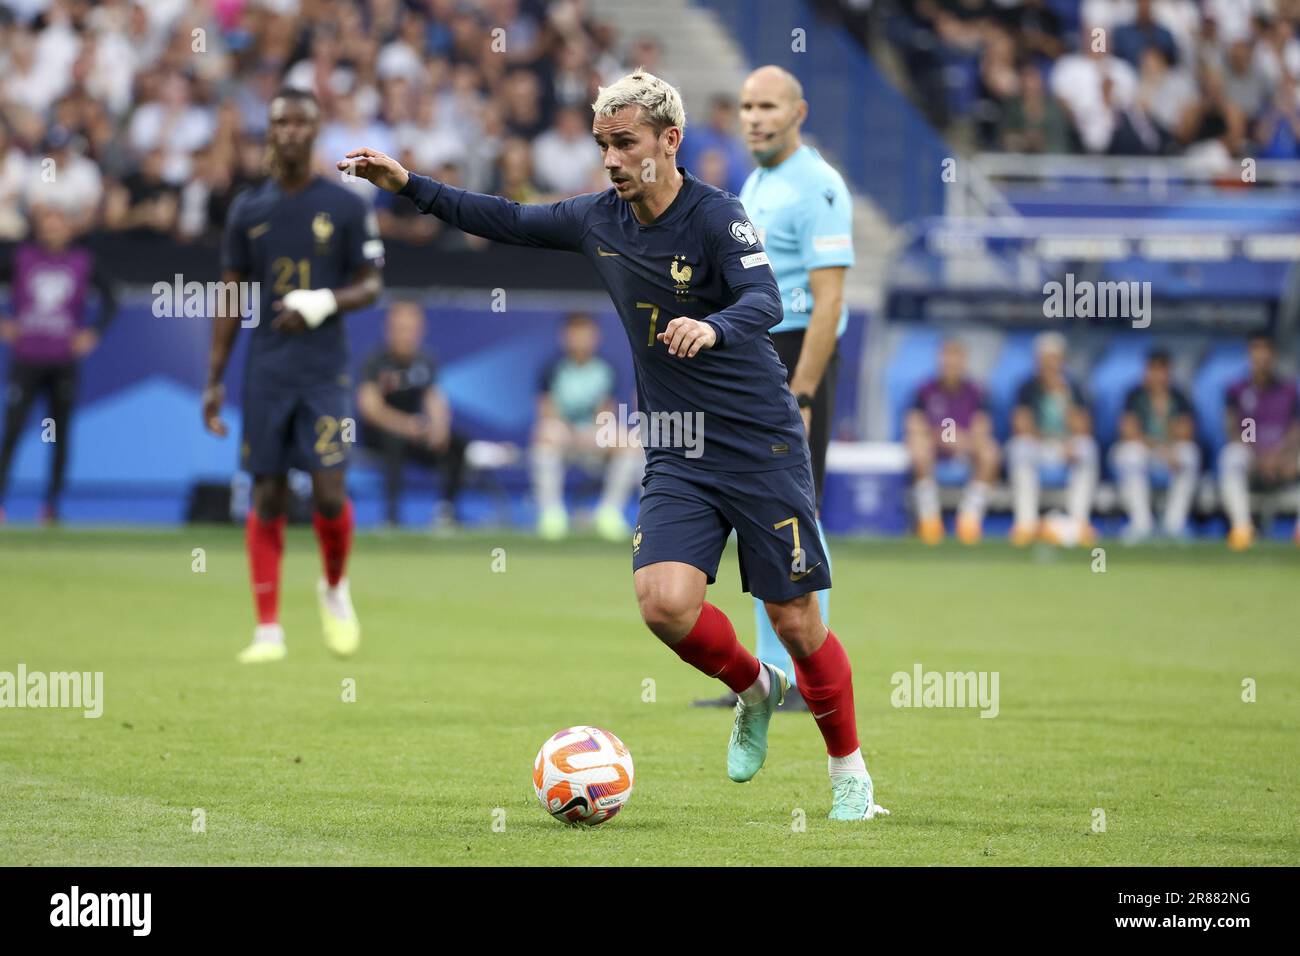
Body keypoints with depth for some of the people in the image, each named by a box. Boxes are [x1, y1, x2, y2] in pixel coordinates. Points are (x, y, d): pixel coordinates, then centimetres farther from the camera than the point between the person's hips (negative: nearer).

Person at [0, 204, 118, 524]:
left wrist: (93, 332, 0)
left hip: (63, 363, 1)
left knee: (60, 436, 5)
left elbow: (110, 299, 10)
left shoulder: (82, 261, 1)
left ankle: (52, 505, 13)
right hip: (26, 361, -1)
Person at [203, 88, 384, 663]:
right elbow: (231, 298, 11)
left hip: (325, 373, -2)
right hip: (266, 373, 2)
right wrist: (214, 381, 8)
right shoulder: (248, 210, 8)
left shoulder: (345, 207, 1)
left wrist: (325, 302, -17)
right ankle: (268, 630, 4)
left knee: (329, 493, -11)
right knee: (267, 496, 0)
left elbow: (371, 286, 3)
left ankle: (335, 589, 19)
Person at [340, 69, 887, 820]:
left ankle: (850, 772, 18)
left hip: (762, 447, -5)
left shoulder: (715, 215, -15)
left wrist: (711, 327, -50)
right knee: (665, 601, -17)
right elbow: (508, 221, 18)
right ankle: (754, 689, 14)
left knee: (796, 620, -3)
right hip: (677, 455, 5)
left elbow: (766, 301, -29)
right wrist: (408, 185, 13)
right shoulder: (599, 221, 5)